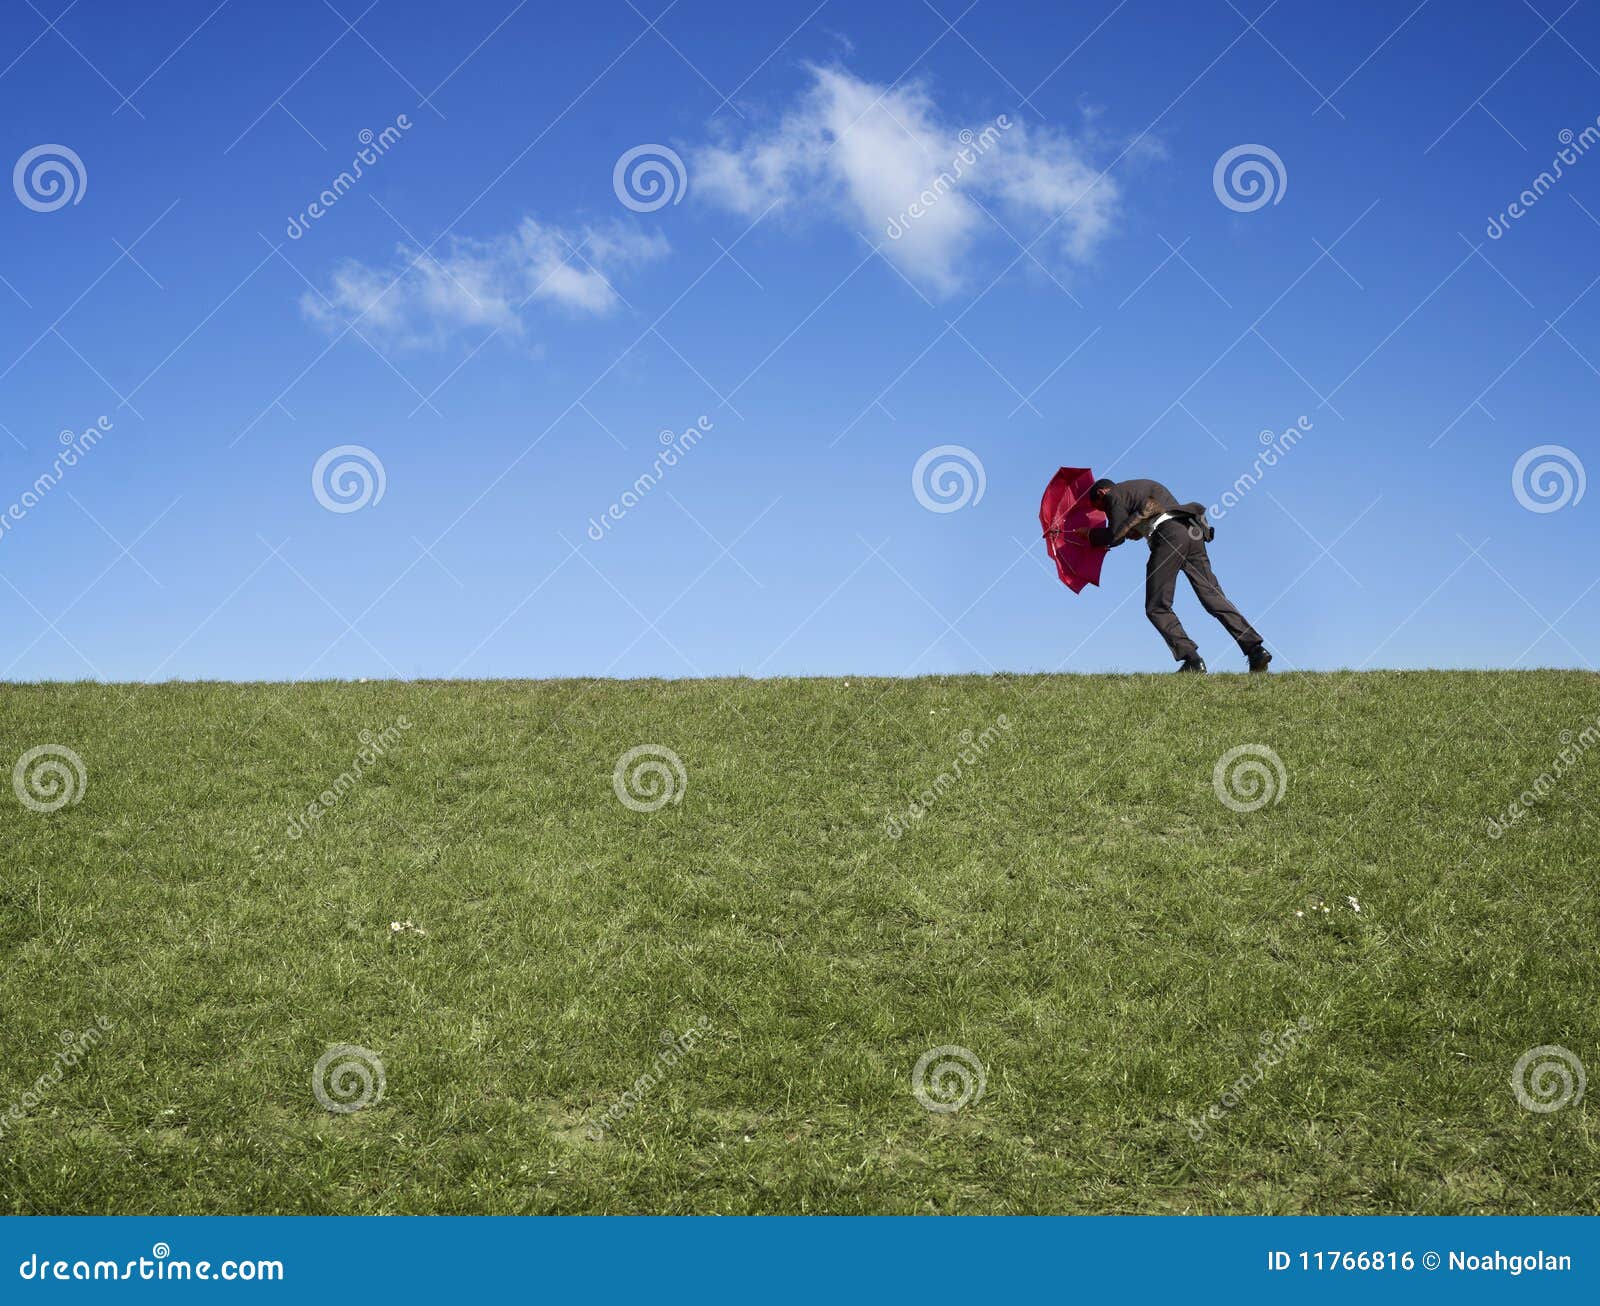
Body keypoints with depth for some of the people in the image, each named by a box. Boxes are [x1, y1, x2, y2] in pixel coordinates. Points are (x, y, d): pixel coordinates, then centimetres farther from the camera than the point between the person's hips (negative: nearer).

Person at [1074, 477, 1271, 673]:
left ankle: (1192, 659, -14)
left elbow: (1115, 536, 6)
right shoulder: (1146, 486, 39)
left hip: (1168, 535, -7)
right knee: (1214, 598, 2)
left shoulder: (1113, 494, 13)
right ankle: (1255, 650, -11)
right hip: (1192, 531, 7)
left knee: (1157, 608, -1)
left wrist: (1090, 534, 23)